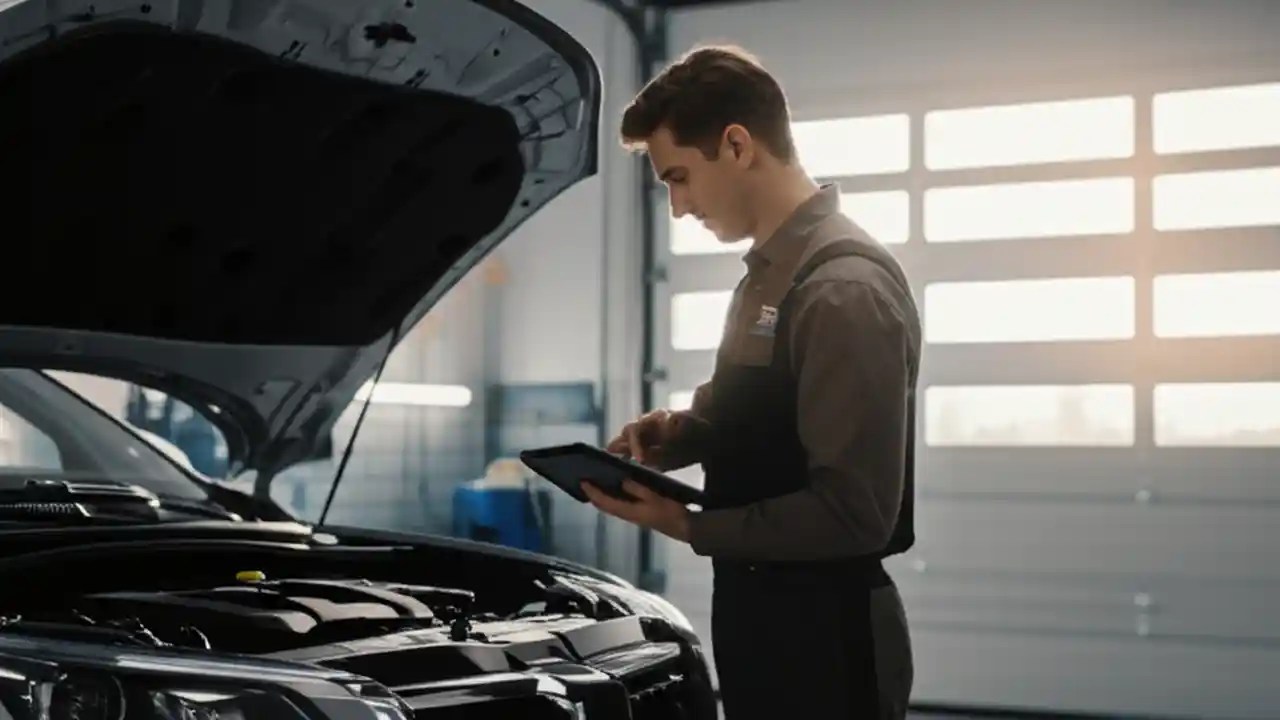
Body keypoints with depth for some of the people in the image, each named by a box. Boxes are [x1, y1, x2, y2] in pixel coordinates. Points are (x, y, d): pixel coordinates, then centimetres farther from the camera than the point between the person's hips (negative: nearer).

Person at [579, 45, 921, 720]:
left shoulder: (844, 289, -21)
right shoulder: (769, 271, 9)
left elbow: (854, 512, -25)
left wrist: (686, 525, -20)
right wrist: (680, 430, 3)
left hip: (824, 633, -9)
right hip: (757, 612, 9)